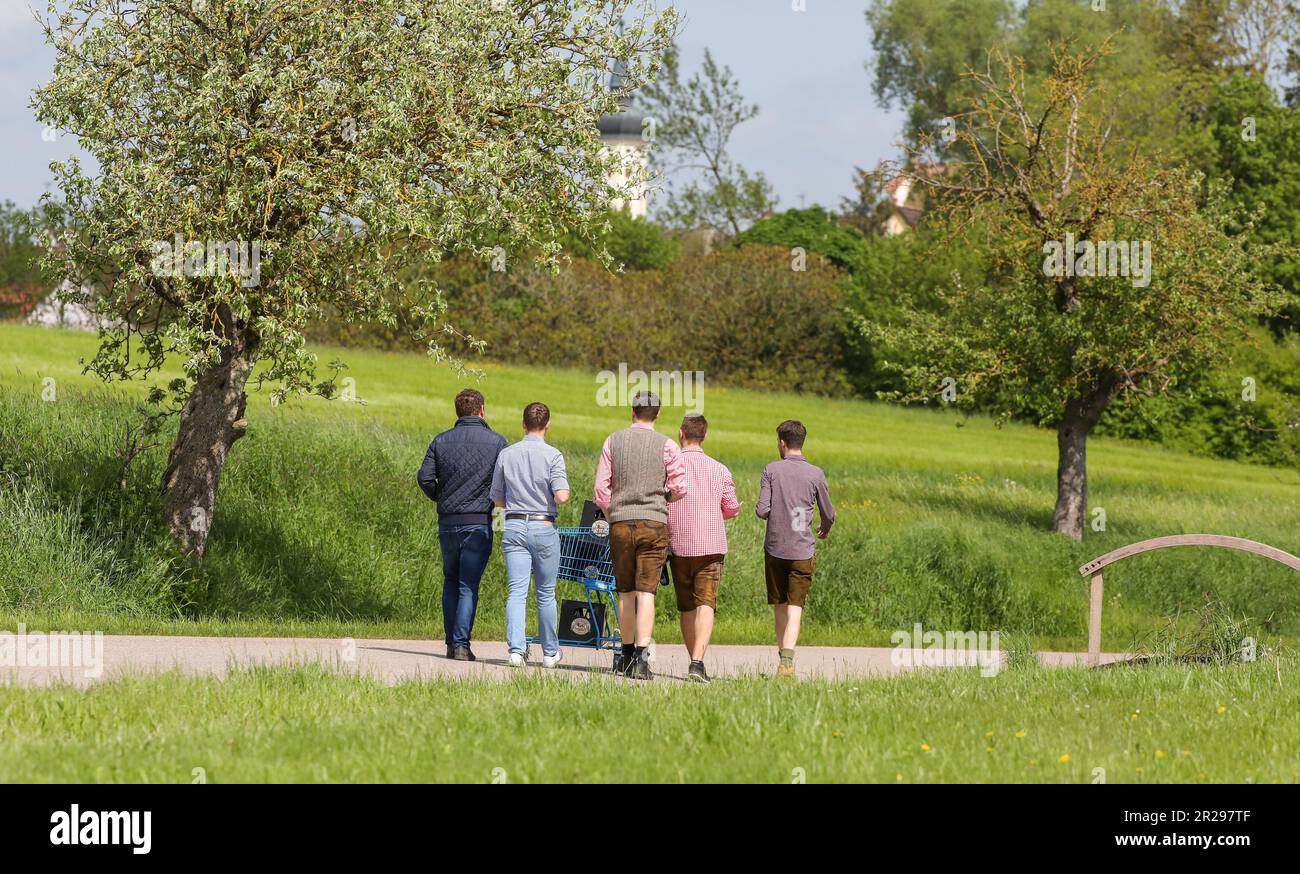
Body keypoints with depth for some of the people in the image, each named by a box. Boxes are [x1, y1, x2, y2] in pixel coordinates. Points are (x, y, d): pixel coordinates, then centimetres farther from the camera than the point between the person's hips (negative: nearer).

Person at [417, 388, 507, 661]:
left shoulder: (441, 441, 5)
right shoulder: (496, 442, -2)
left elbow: (425, 478, -2)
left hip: (447, 522, 3)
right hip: (478, 523, -3)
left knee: (451, 581, 16)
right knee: (468, 585, -2)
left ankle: (451, 642, 14)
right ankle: (461, 644, -8)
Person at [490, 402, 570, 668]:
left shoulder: (506, 454, 3)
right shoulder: (552, 455, -8)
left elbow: (497, 499, 10)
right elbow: (561, 497, -17)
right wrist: (564, 491, 6)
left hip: (514, 527, 2)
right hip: (544, 527, -2)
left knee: (517, 592, -3)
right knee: (546, 594, 11)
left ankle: (516, 648, -19)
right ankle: (550, 652, 20)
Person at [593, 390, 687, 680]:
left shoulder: (613, 442, 4)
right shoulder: (666, 446, -2)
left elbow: (601, 489, 3)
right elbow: (679, 488, -3)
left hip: (620, 523, 2)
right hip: (654, 523, -2)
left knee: (625, 592, 14)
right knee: (646, 591, -5)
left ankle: (626, 654, 22)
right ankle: (641, 658, -14)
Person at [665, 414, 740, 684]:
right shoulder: (719, 470, 1)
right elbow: (731, 510, 8)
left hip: (678, 546, 1)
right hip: (711, 547, -1)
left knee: (686, 608, 13)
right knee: (705, 605, -8)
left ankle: (695, 663, 20)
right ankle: (697, 662, -25)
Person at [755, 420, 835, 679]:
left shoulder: (771, 470, -3)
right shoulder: (815, 474, -1)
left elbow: (762, 510, -8)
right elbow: (828, 514, 6)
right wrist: (825, 528, 29)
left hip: (775, 548, 1)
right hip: (803, 551, -1)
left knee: (780, 606, 15)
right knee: (795, 608, -5)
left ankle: (783, 656, 20)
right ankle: (787, 660, -21)